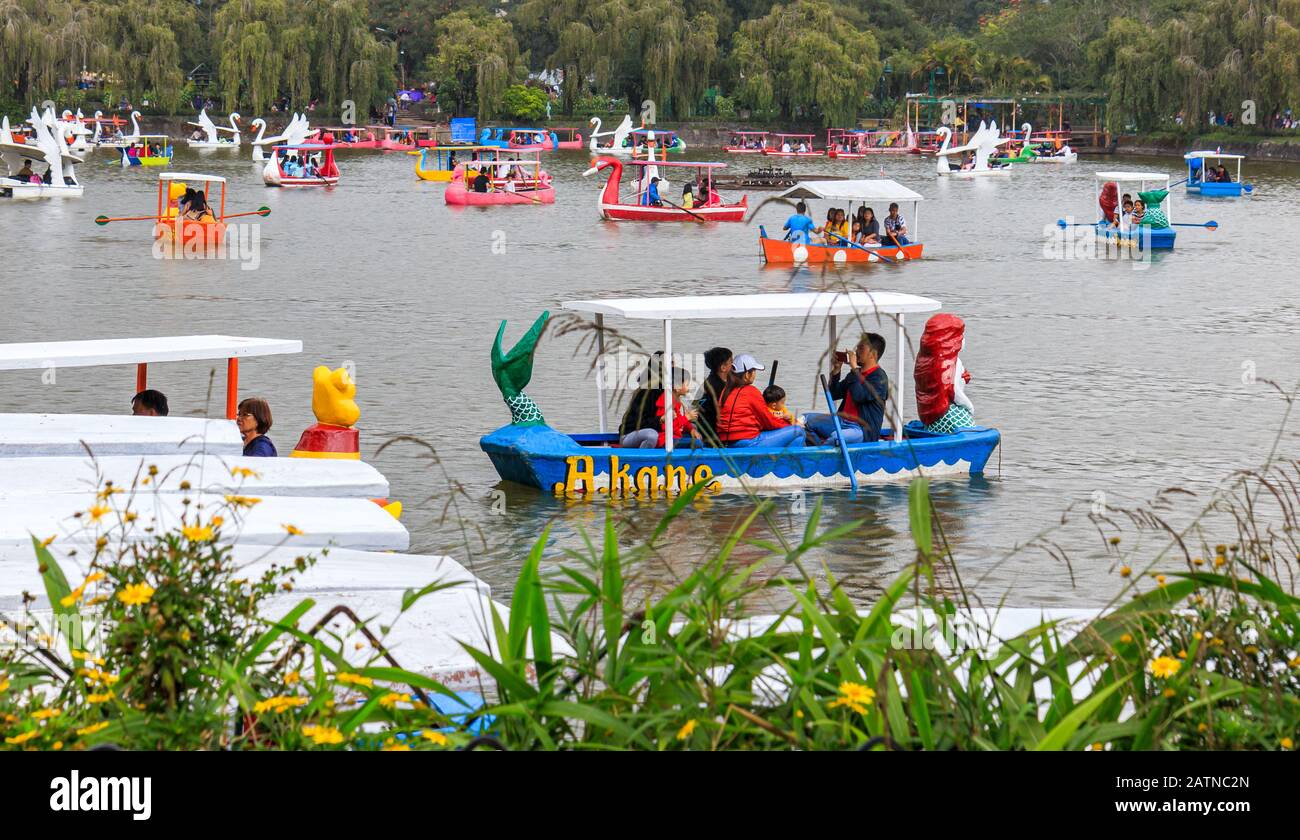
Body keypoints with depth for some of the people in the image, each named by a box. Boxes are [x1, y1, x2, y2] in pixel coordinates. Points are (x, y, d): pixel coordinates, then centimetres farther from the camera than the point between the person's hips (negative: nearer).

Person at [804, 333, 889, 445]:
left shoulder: (879, 377, -9)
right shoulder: (856, 373, 17)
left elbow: (858, 396, -24)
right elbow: (834, 395, 20)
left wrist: (854, 368, -18)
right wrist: (835, 372, 7)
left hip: (865, 430, -9)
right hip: (843, 422, 9)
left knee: (836, 437, -38)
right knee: (807, 420, 3)